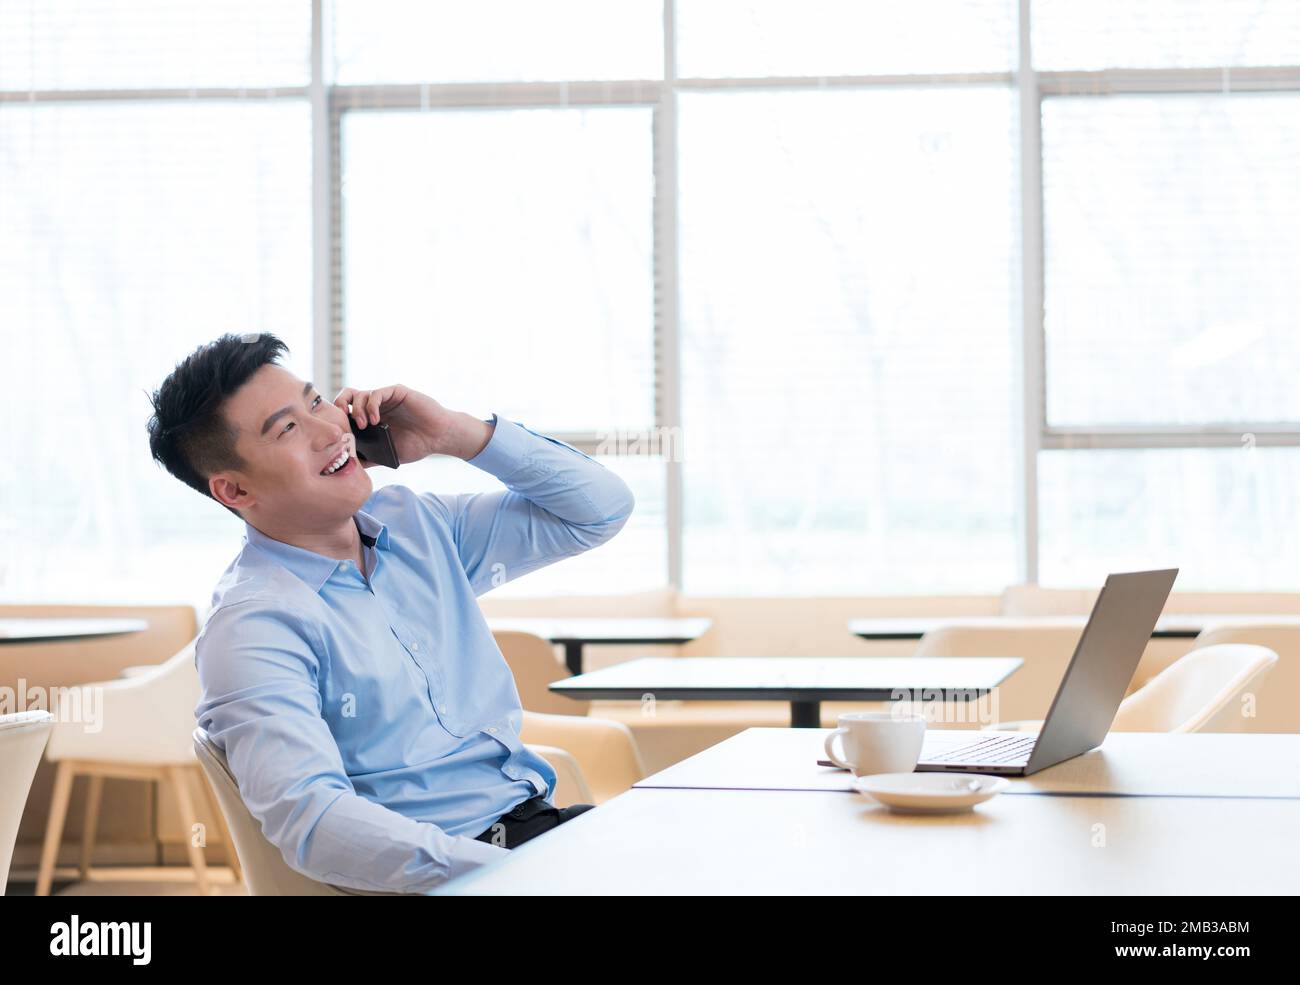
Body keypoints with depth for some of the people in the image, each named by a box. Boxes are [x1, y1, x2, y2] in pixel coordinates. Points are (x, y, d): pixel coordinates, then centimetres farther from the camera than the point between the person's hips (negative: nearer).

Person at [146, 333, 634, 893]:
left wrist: (457, 434, 3)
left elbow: (600, 508, 17)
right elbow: (309, 817, -24)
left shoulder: (413, 523, 13)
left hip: (544, 823, 8)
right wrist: (508, 874, -33)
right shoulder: (251, 627, -11)